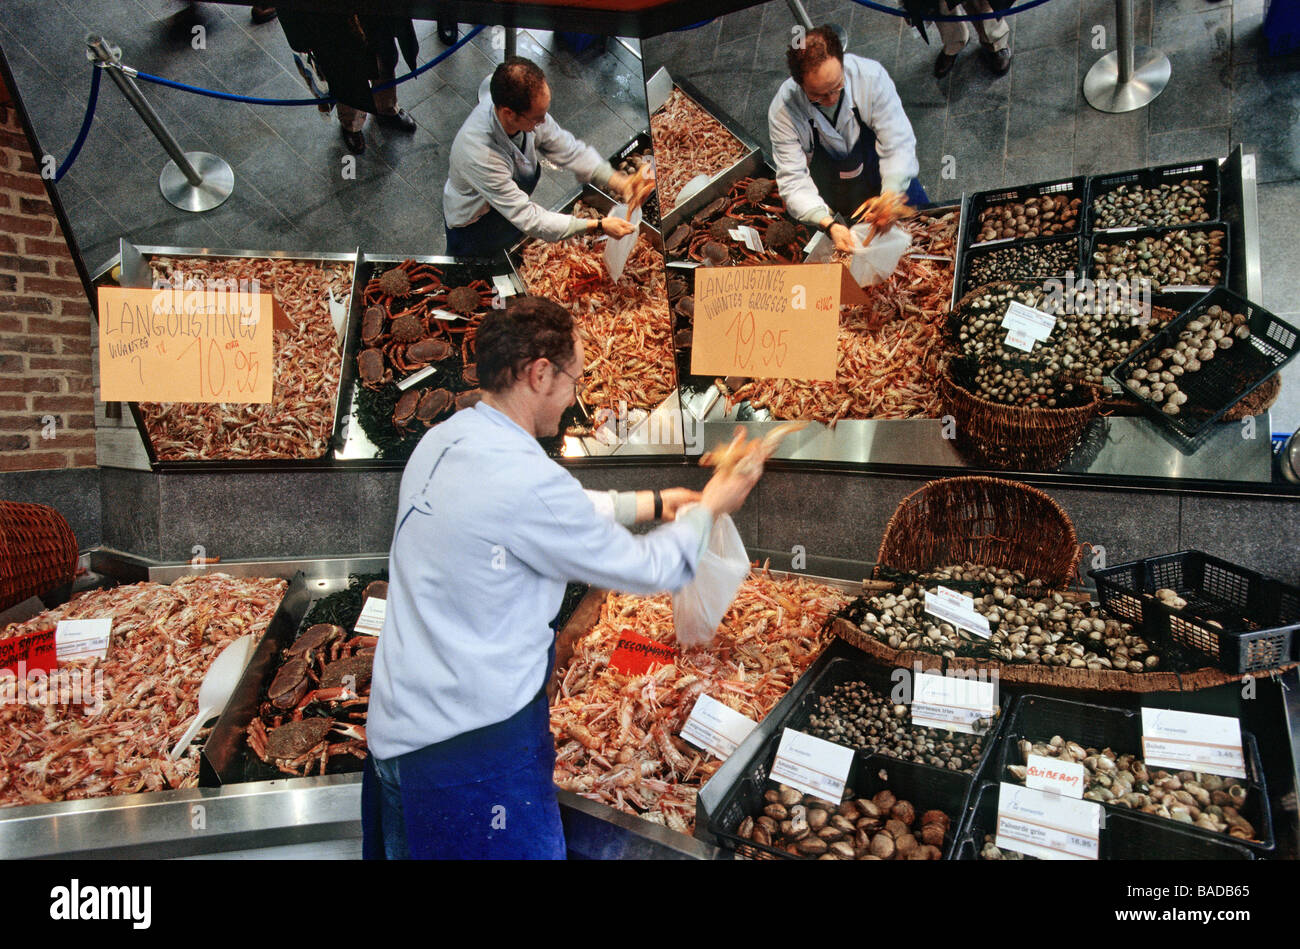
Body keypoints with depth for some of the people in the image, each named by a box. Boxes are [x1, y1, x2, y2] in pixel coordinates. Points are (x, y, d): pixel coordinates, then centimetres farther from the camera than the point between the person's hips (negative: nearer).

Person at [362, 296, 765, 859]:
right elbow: (649, 570, -12)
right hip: (467, 744, -9)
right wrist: (707, 510, 5)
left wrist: (652, 503, 22)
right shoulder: (525, 479, -26)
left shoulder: (443, 440, 1)